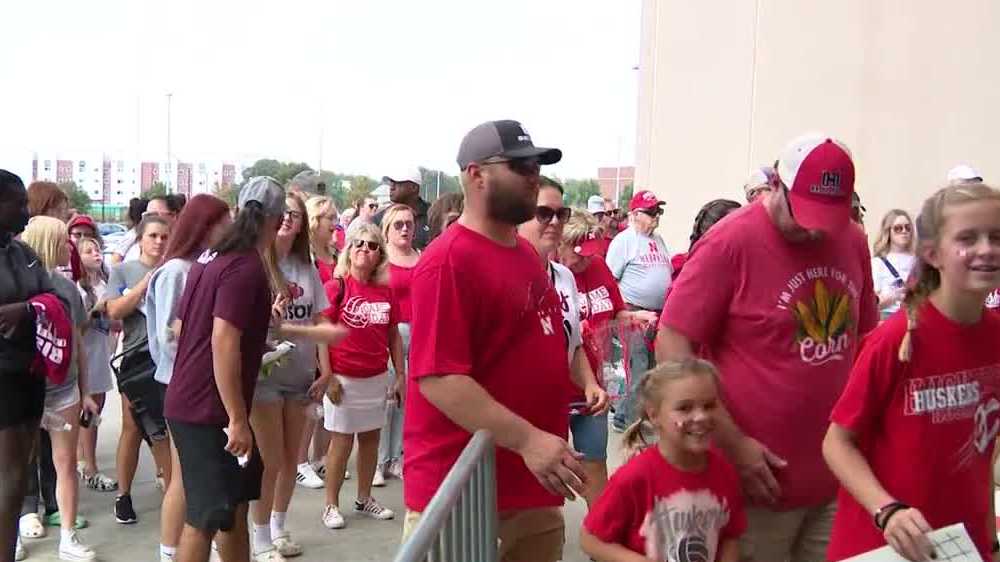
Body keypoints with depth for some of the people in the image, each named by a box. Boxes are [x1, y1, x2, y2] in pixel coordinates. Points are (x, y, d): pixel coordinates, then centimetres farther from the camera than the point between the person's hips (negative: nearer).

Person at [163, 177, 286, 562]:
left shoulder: (211, 257, 9)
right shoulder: (248, 266, -18)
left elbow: (182, 328, 16)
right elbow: (224, 342, -25)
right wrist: (237, 418, -21)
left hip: (190, 399, 9)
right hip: (210, 409, -9)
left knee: (235, 500, 19)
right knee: (208, 516, -1)